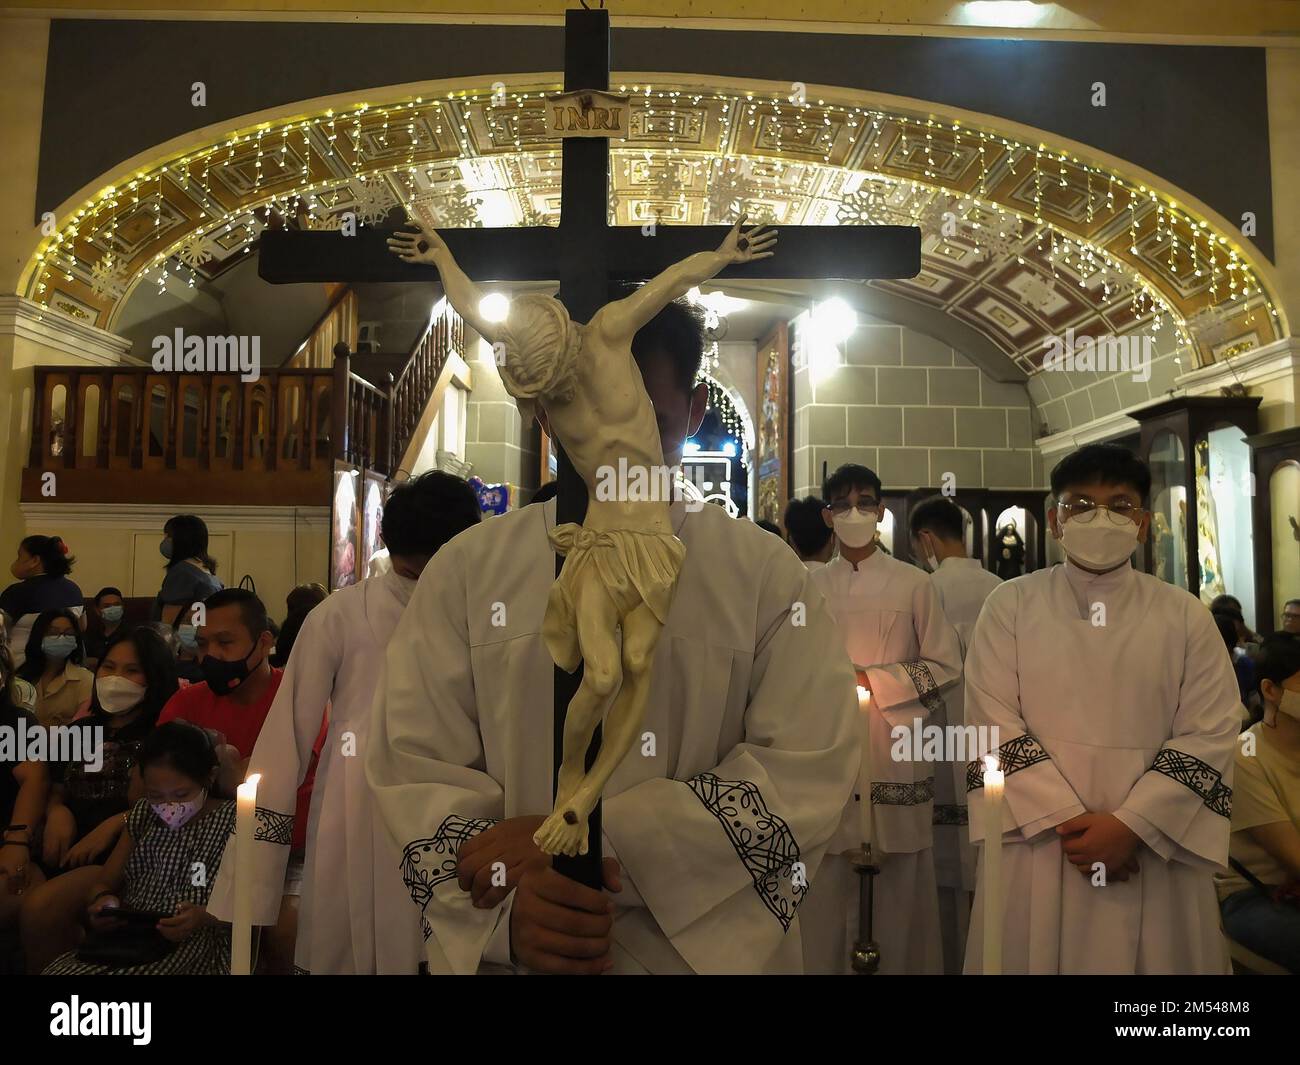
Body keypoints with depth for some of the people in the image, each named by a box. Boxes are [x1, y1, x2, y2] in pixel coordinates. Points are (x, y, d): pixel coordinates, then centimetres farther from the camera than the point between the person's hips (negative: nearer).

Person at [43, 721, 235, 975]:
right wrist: (102, 900, -1)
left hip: (195, 945, -6)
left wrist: (206, 917, -24)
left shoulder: (233, 821, -2)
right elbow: (103, 883, 23)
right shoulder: (142, 815, 18)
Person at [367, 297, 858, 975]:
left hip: (712, 946, 0)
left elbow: (809, 769, -15)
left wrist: (598, 844, -23)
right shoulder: (466, 572, -6)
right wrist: (506, 909, -24)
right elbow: (413, 769, -7)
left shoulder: (766, 575, -9)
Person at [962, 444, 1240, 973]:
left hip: (1155, 852, 1)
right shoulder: (1010, 605, -1)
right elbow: (994, 723, -6)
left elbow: (1209, 735, -3)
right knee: (1035, 953, 9)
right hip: (1037, 845, -1)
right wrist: (1068, 819, -14)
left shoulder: (1185, 615, 3)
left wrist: (1131, 826, -14)